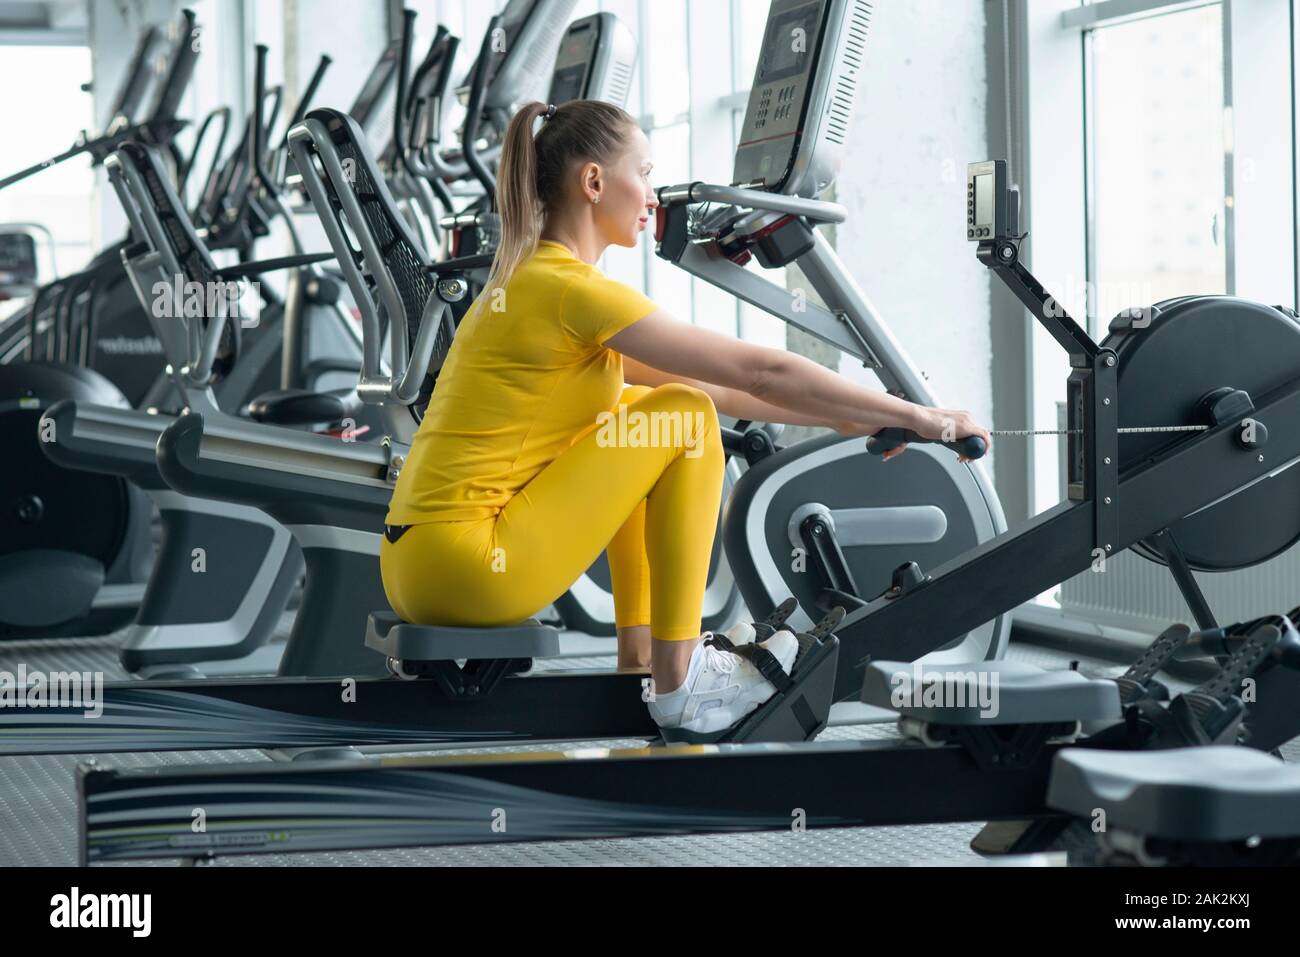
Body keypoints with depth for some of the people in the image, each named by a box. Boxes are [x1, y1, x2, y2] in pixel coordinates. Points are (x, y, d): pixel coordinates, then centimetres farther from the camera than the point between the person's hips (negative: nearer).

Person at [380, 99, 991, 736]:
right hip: (466, 570, -10)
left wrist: (837, 417, 20)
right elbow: (762, 373, -12)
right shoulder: (570, 288, -13)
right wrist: (913, 415, -4)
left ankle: (638, 652, 20)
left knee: (639, 409, 22)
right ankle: (680, 681, -1)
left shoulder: (527, 279, 16)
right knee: (686, 419, -5)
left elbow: (693, 379, 22)